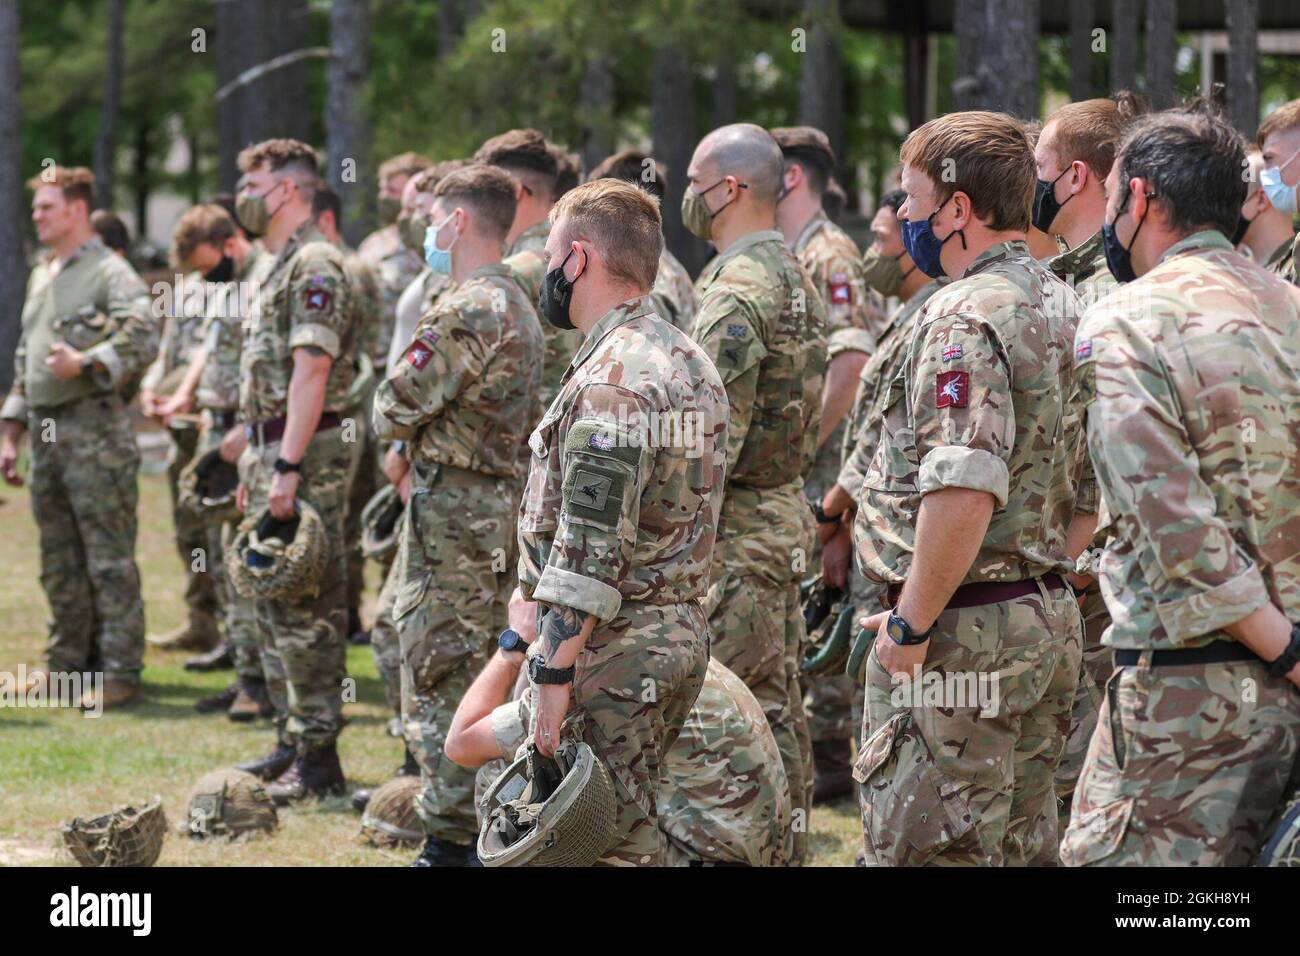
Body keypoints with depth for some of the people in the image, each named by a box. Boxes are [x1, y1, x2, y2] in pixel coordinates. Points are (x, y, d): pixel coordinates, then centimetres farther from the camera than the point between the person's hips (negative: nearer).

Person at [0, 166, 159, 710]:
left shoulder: (110, 273, -6)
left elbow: (144, 339, -18)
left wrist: (85, 363, -27)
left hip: (94, 430, -8)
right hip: (44, 431, 8)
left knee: (109, 558, -7)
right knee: (58, 560, 12)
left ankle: (121, 672, -6)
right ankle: (68, 660, 21)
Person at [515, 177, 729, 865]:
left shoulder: (611, 380, -18)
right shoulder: (690, 362, 14)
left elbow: (592, 545, -23)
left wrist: (554, 672, -21)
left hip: (613, 647, -10)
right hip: (683, 627, 10)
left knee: (609, 841, -5)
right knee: (636, 828, 15)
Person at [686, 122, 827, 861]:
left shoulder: (736, 289, -18)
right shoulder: (797, 278, 14)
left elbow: (713, 434, -21)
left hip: (736, 525, -10)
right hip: (788, 511, 10)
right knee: (778, 710, 13)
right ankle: (787, 846, 17)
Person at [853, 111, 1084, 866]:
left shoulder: (966, 317, -18)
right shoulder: (1065, 306, 12)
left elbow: (963, 490, -28)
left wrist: (912, 624, -20)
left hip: (959, 634, -9)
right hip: (1050, 619, 9)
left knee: (924, 850, -5)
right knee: (1022, 844, 15)